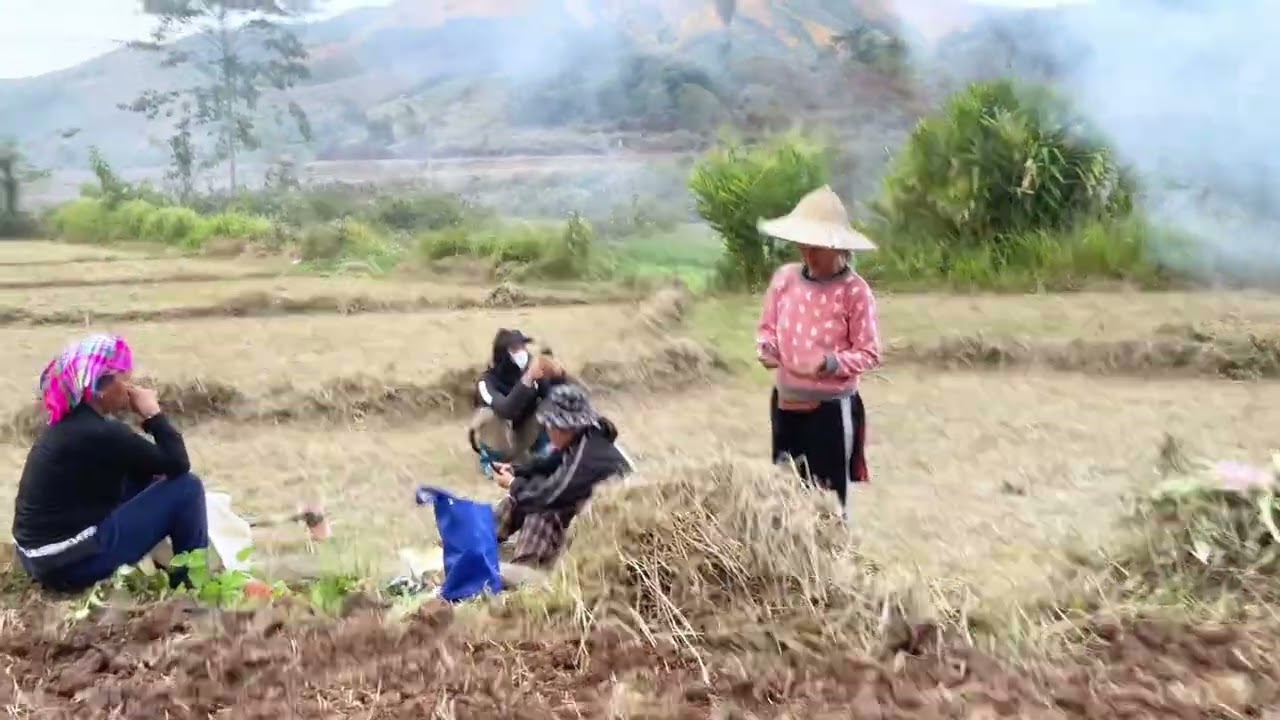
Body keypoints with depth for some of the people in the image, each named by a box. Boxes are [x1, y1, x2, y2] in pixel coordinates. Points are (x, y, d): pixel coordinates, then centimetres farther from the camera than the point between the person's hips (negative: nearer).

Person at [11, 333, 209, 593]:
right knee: (187, 487, -8)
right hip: (70, 560, -10)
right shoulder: (99, 433, -21)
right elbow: (178, 464, -14)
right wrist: (153, 413, -6)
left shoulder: (71, 422, 8)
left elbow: (137, 469, 18)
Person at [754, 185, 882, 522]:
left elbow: (870, 354, -12)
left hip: (832, 408, -5)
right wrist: (766, 347, -12)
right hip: (785, 402, 5)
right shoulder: (784, 278, -2)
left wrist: (829, 362, -27)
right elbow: (767, 326, 10)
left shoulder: (855, 291, -15)